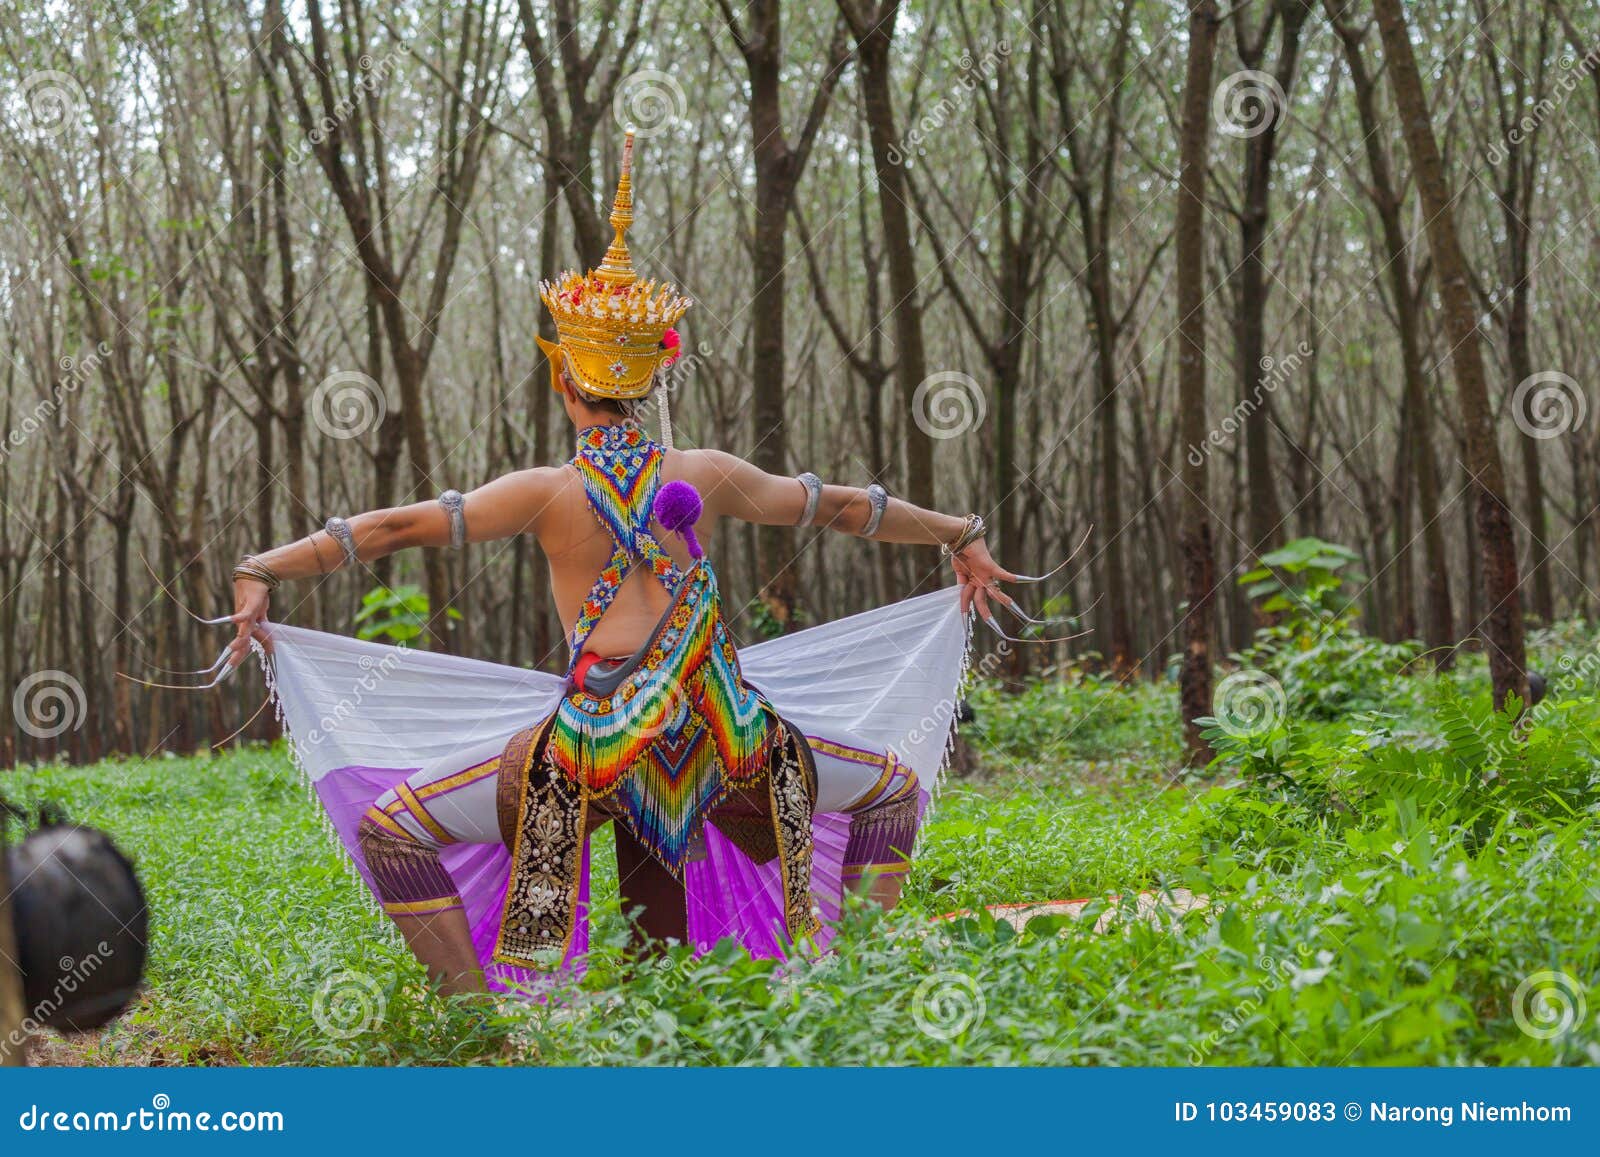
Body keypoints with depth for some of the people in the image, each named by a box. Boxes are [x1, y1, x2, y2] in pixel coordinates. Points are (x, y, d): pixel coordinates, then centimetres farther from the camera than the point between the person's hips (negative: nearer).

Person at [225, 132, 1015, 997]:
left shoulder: (549, 493, -1)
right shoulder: (707, 476, 7)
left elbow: (404, 525, -5)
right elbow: (841, 506, 19)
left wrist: (263, 572, -2)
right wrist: (961, 536, 33)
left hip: (596, 747, -3)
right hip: (718, 746, 3)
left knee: (387, 832, 7)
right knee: (896, 793, 25)